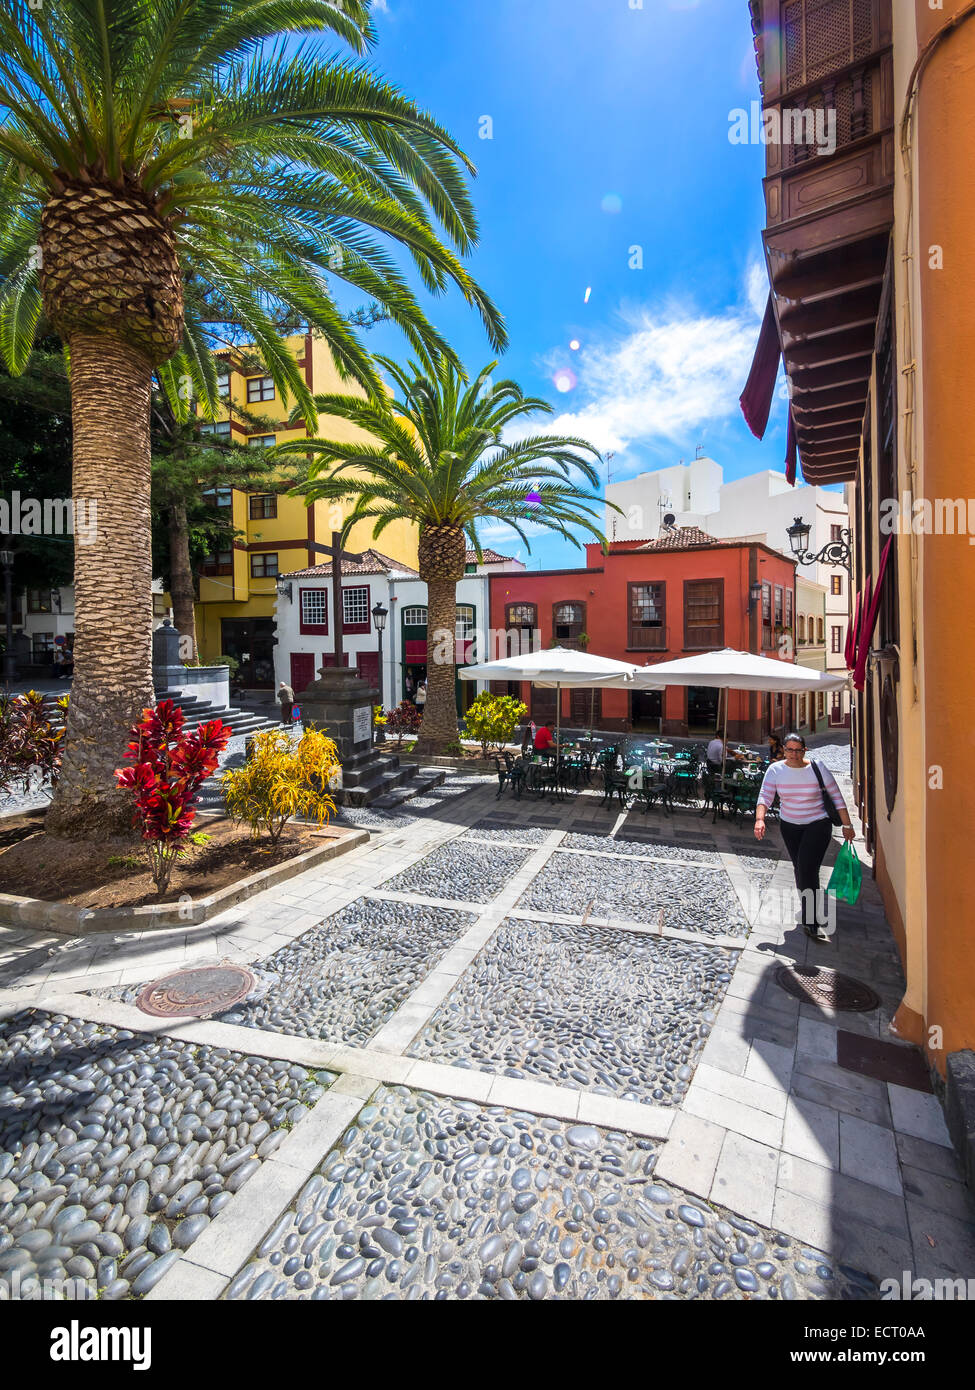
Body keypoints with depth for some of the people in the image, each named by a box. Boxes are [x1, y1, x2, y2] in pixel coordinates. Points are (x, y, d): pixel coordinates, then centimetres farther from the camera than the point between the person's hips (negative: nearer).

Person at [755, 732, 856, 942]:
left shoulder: (817, 769, -13)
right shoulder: (775, 770, -9)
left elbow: (837, 797, -4)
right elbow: (765, 796, -16)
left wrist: (847, 825, -1)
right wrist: (759, 819, -33)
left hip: (818, 824, -3)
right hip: (790, 826, 3)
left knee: (807, 870, -16)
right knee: (799, 870, 13)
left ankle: (812, 923, -9)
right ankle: (810, 911, 34)